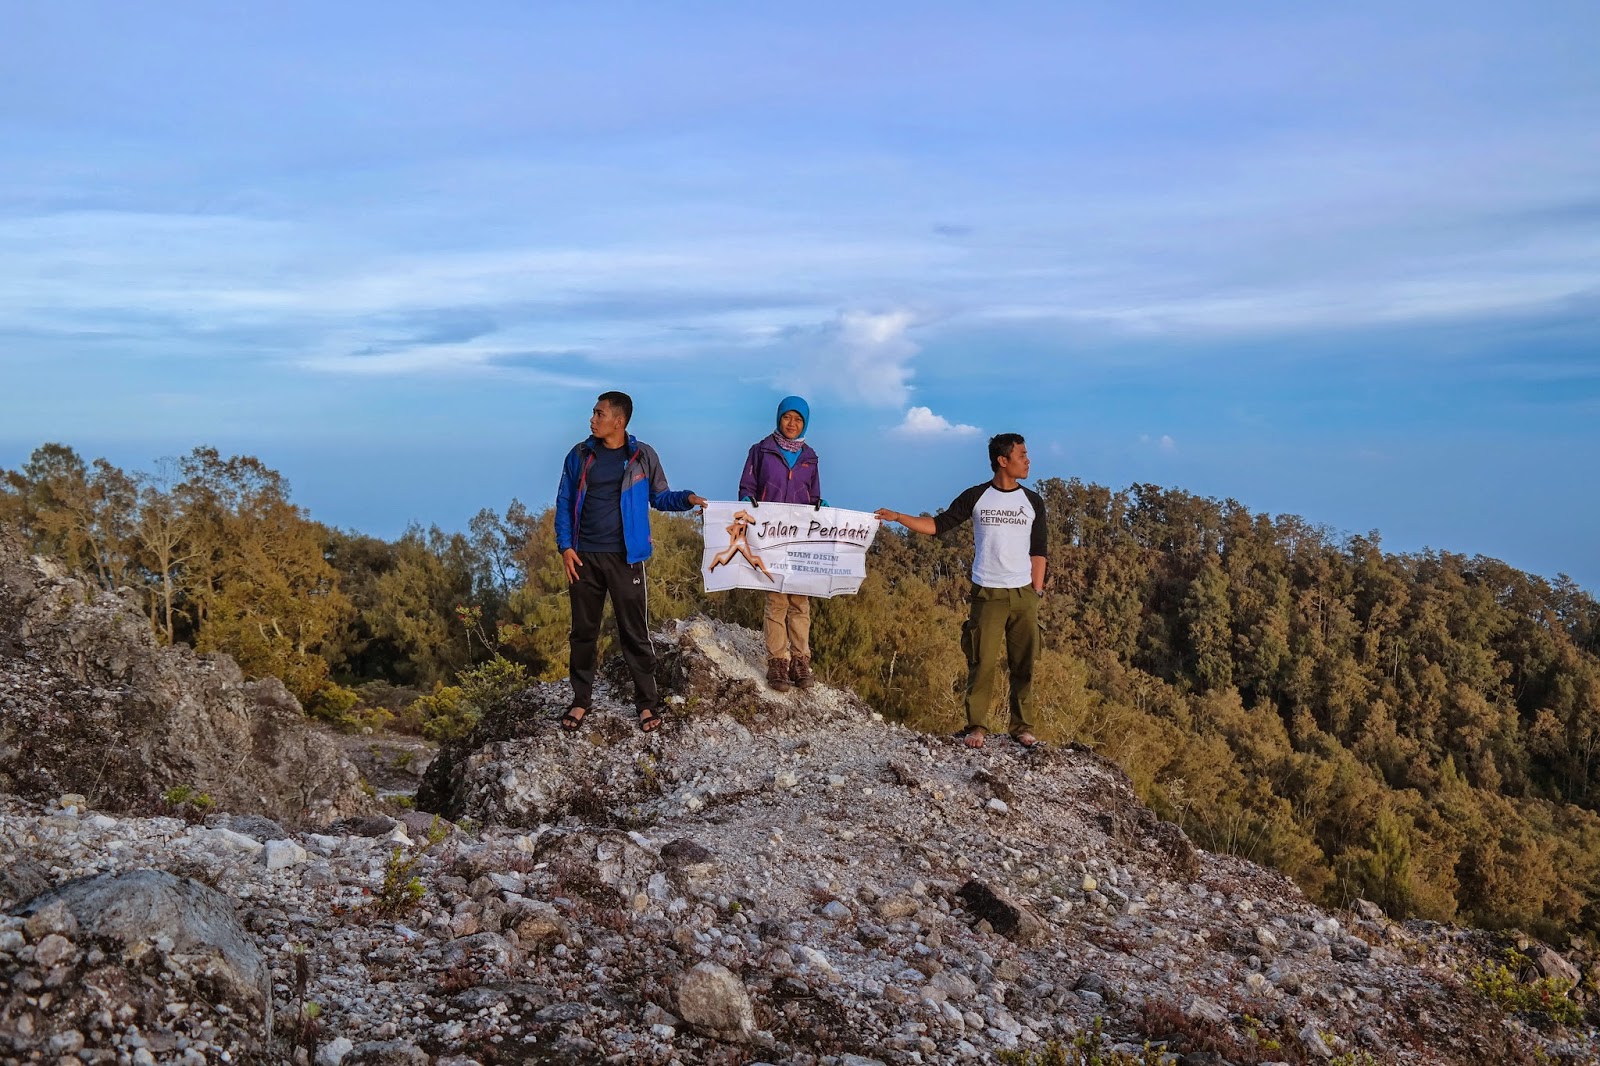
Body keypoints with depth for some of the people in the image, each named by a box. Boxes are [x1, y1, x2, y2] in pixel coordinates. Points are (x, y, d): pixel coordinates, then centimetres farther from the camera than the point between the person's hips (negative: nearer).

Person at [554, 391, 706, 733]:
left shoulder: (642, 456, 0)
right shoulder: (579, 455, 4)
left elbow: (660, 497, 8)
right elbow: (564, 503, 7)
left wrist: (687, 498, -12)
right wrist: (565, 546, -3)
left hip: (625, 558, -2)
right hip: (584, 557, 2)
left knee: (635, 632, 2)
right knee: (583, 631, 11)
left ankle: (647, 702, 13)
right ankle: (581, 700, 24)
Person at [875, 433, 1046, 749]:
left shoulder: (1032, 502, 7)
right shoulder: (976, 497, 2)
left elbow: (1038, 551, 9)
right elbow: (937, 525, 2)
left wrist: (1037, 592, 3)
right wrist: (898, 517, -8)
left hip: (1023, 594, 2)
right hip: (987, 593, -2)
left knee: (1023, 664, 3)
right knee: (983, 662, -5)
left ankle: (1023, 727, 12)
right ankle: (976, 726, 3)